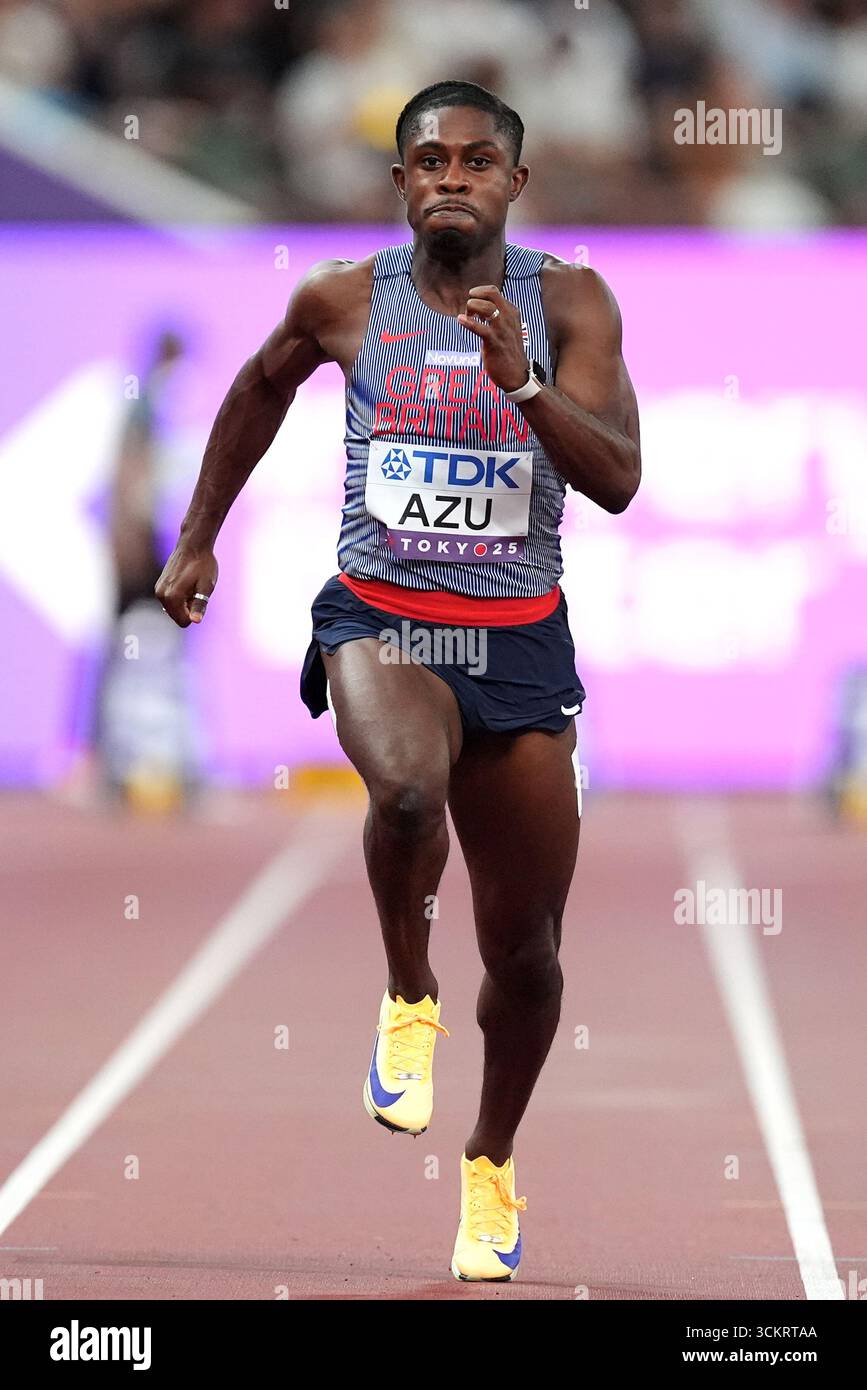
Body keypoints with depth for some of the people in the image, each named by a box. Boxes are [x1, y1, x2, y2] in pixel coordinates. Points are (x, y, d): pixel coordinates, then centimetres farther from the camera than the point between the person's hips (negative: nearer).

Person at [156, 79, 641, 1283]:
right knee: (407, 787, -37)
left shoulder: (569, 303, -4)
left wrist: (523, 381, -27)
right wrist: (197, 539, 22)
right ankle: (409, 999, -8)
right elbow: (260, 390, 20)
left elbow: (618, 480, -13)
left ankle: (493, 1163, 34)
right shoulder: (346, 300, -1)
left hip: (520, 640, 1)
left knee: (527, 951, 7)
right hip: (379, 618, -1)